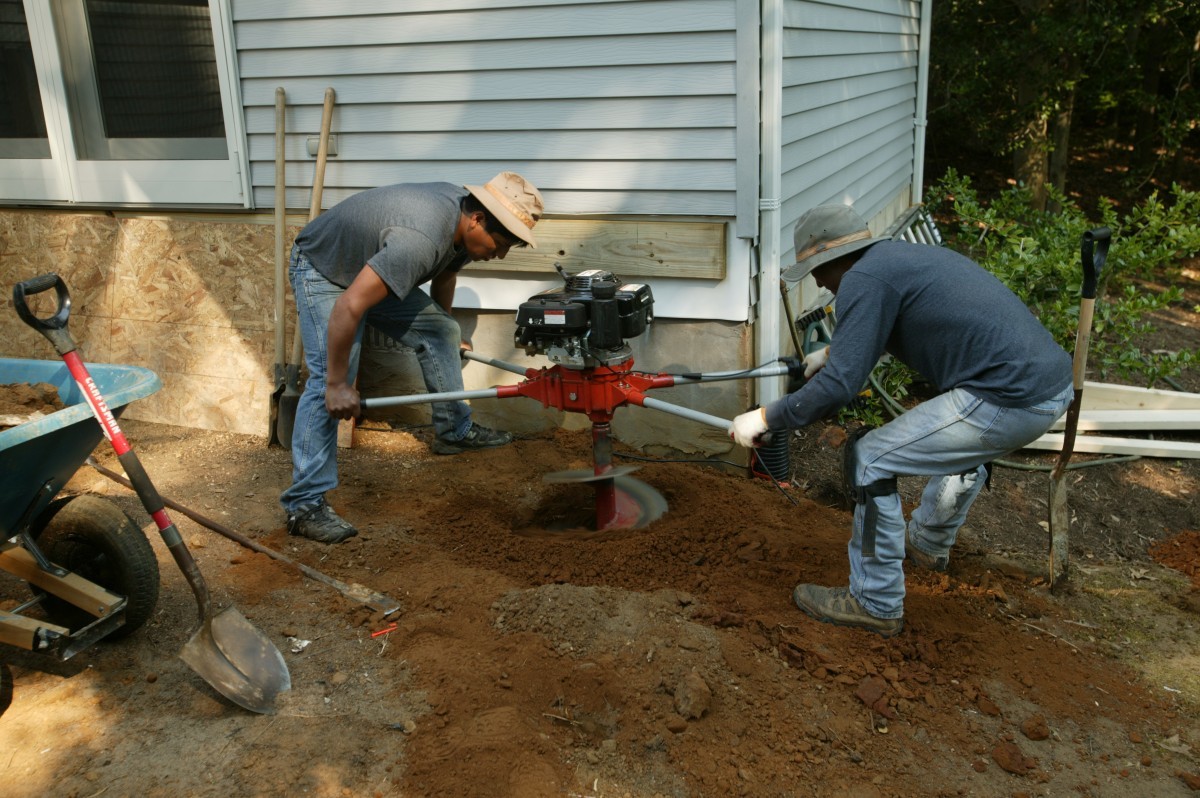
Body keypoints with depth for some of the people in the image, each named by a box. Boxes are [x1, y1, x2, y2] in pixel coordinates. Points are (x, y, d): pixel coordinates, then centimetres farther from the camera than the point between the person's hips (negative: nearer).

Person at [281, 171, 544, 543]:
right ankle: (304, 505, -18)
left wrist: (442, 323, 29)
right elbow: (348, 308, -42)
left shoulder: (462, 212, -10)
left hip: (371, 268, 9)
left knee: (441, 331, 8)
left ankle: (454, 431, 24)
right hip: (323, 271, -9)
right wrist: (337, 384, -33)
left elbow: (445, 274, 13)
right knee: (328, 380, -21)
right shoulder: (421, 238, -40)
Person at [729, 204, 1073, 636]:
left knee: (871, 459, -1)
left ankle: (875, 604, 10)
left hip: (1011, 401, -10)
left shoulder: (864, 278, -8)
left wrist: (765, 418, -3)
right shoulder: (905, 254, 21)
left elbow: (841, 383, -13)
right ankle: (928, 542, 55)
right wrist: (830, 351, 48)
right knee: (965, 441, 38)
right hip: (1056, 381, 10)